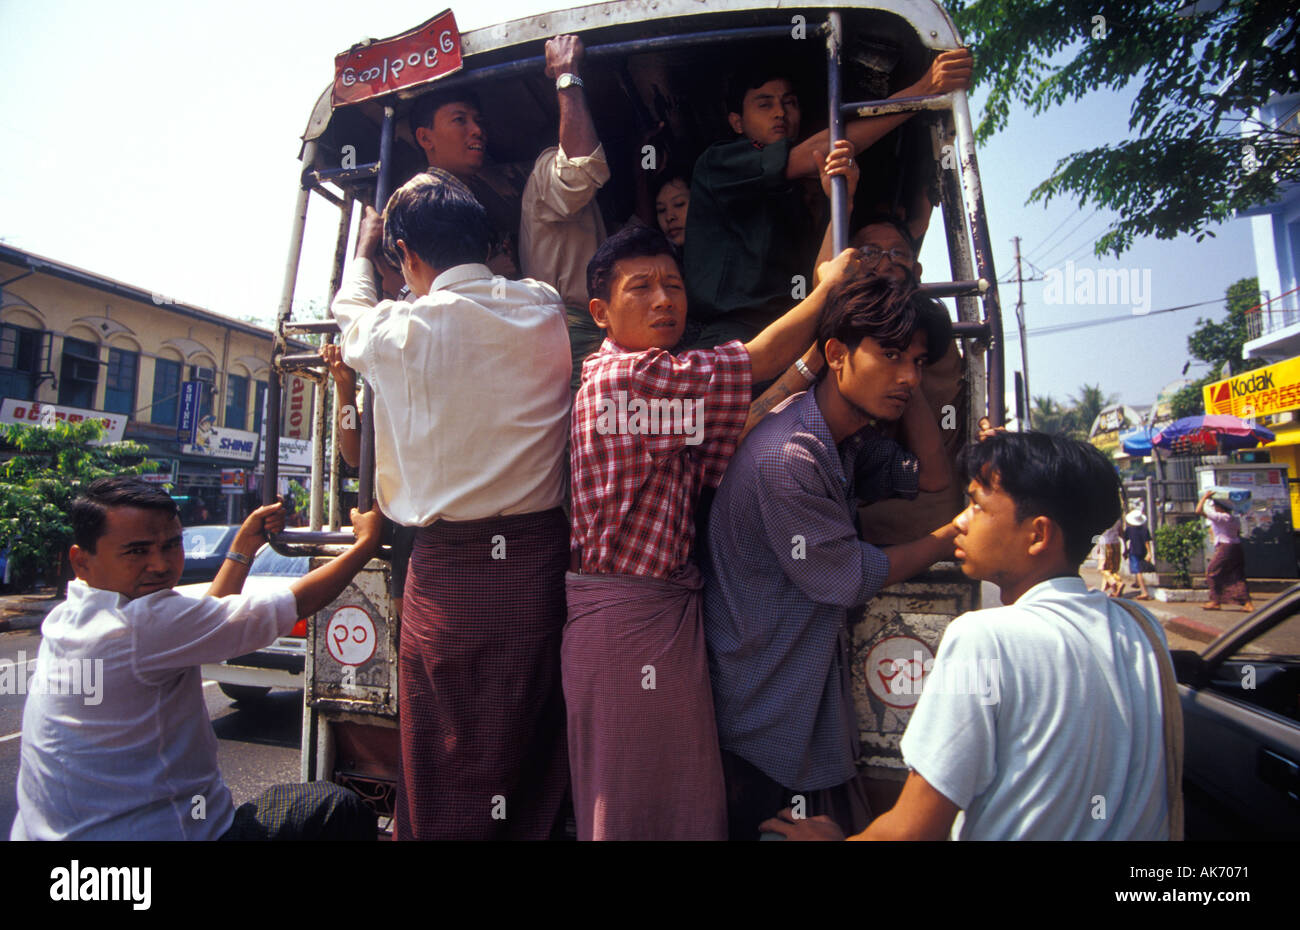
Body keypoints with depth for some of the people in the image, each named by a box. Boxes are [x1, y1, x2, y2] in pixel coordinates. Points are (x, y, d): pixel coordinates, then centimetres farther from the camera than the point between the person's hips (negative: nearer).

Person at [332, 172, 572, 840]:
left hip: (451, 567, -3)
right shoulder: (546, 310, 3)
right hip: (540, 553, 4)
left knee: (445, 777, 11)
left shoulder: (404, 329, -6)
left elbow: (351, 310, 19)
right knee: (534, 750, 18)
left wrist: (364, 246, 38)